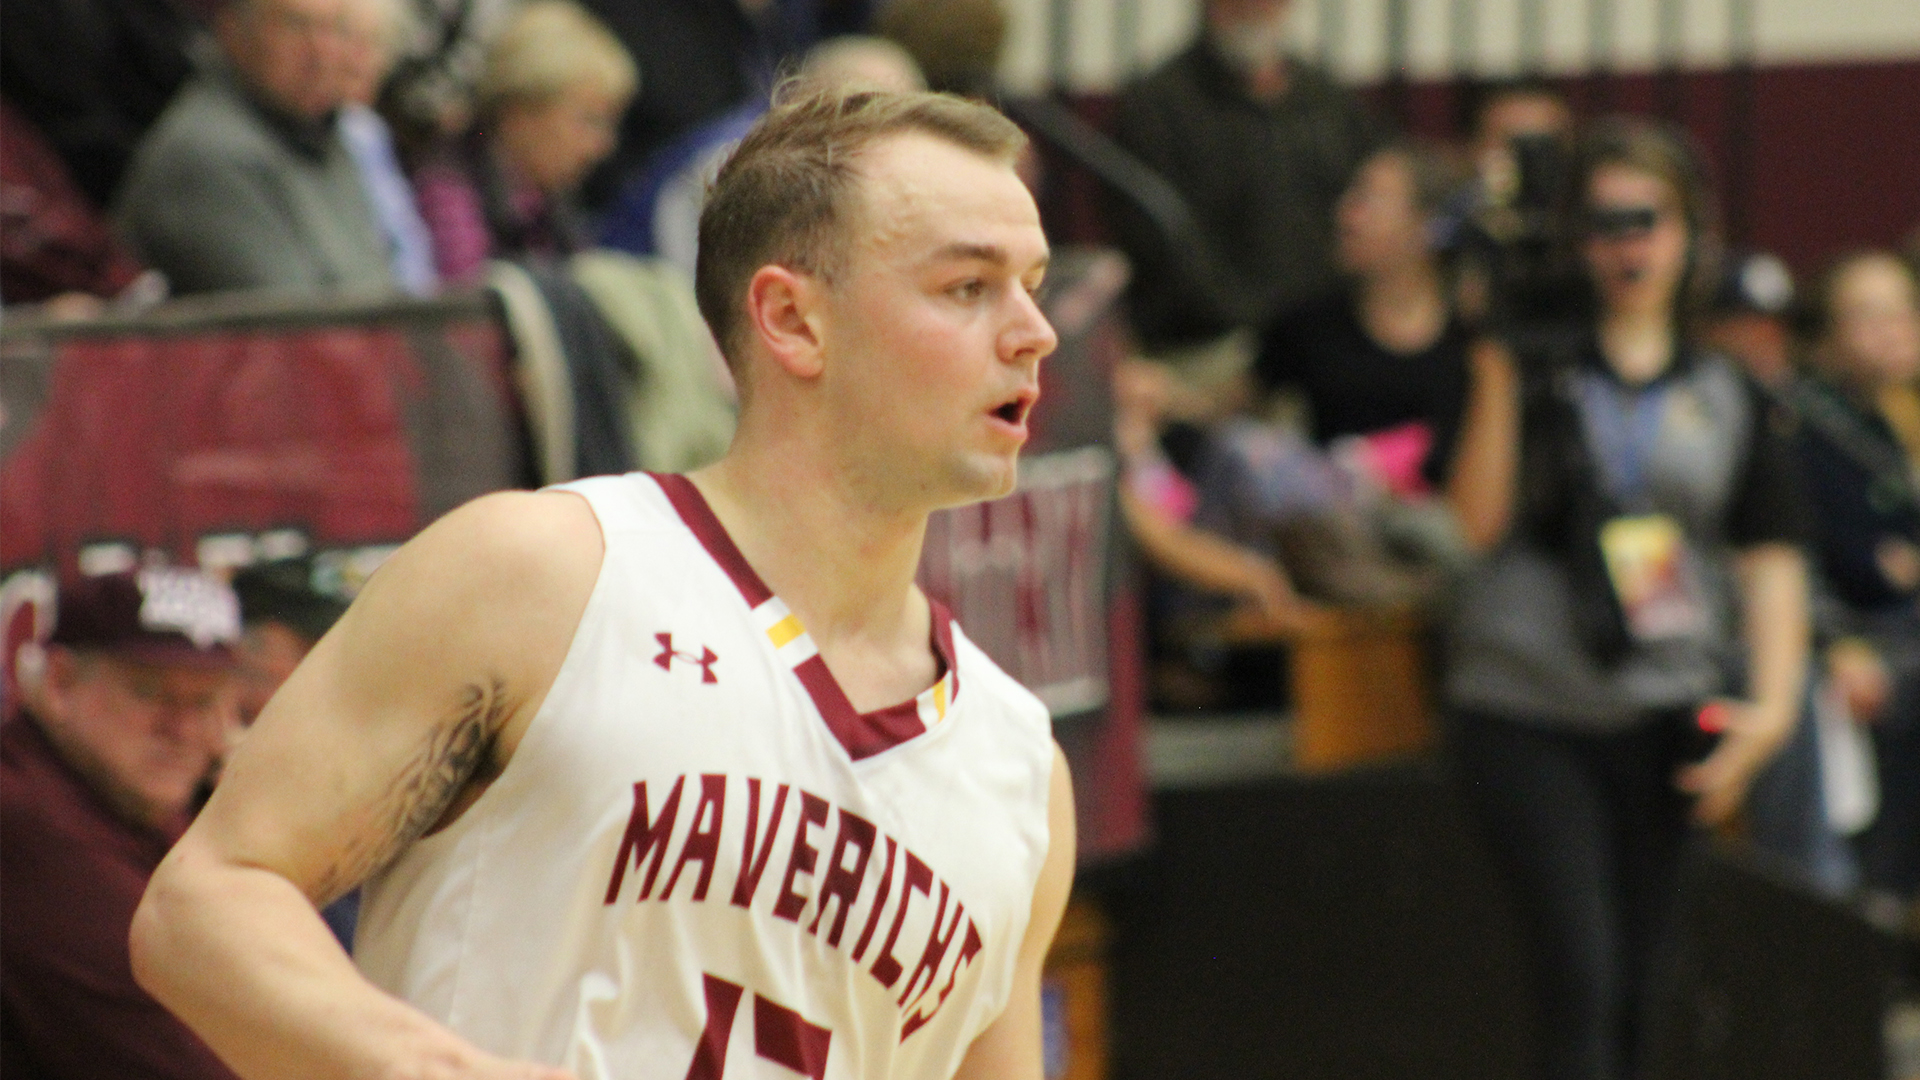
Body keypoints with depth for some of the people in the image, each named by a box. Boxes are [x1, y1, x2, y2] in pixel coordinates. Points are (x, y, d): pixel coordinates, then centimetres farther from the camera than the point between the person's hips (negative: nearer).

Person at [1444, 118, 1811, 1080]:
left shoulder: (1729, 395, 11)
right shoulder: (1534, 370, 2)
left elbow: (1770, 559, 9)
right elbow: (1477, 520, -10)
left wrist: (1771, 701, -4)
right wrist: (1495, 370, -16)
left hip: (1663, 714, 3)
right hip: (1524, 710, -3)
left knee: (1634, 990, 7)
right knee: (1580, 970, -14)